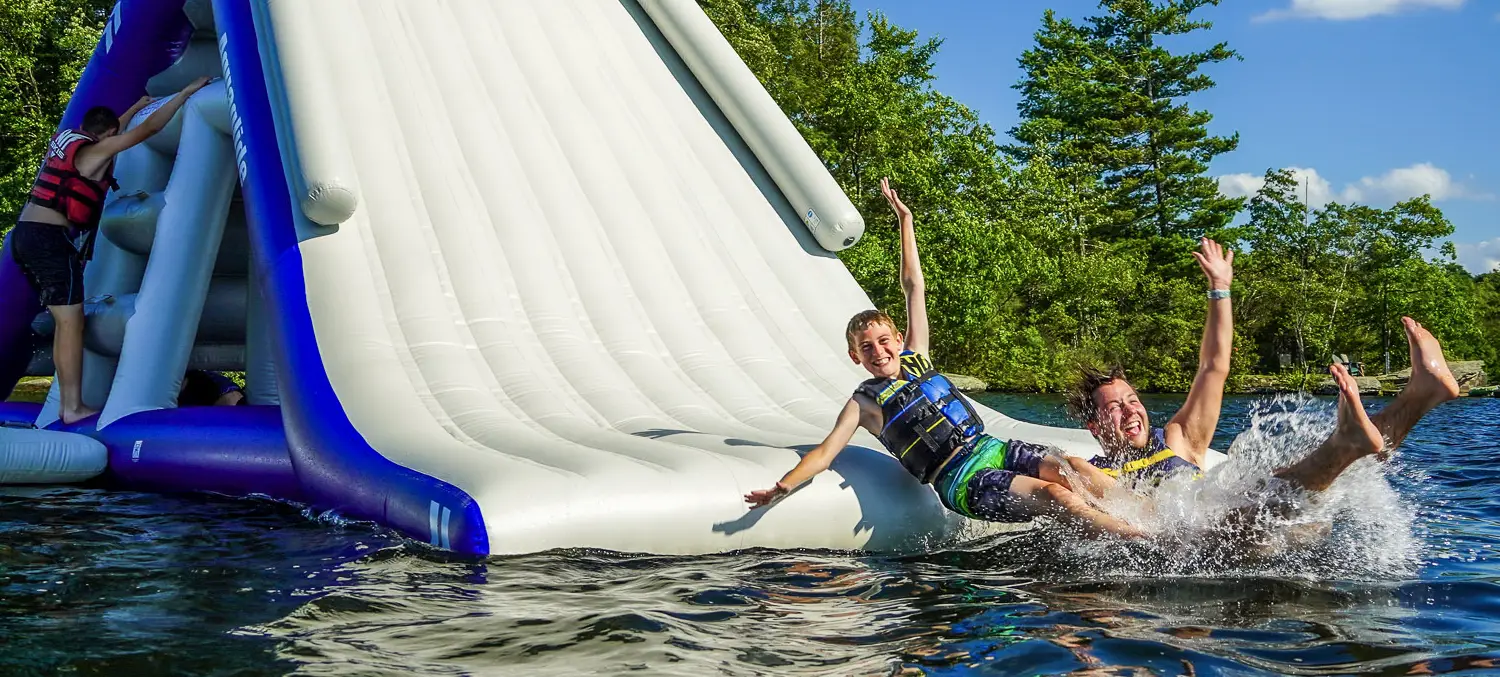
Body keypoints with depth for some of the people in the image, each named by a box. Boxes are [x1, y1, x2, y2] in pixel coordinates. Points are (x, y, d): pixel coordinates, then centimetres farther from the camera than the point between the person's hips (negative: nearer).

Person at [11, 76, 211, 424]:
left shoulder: (68, 140, 18)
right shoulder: (97, 150, -5)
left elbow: (101, 131, 39)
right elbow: (150, 128, -8)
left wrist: (138, 105, 48)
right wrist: (187, 91, -2)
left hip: (25, 234, 9)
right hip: (50, 238, -9)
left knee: (65, 321, 12)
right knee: (71, 321, -7)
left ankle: (68, 403, 13)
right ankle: (74, 407, -6)